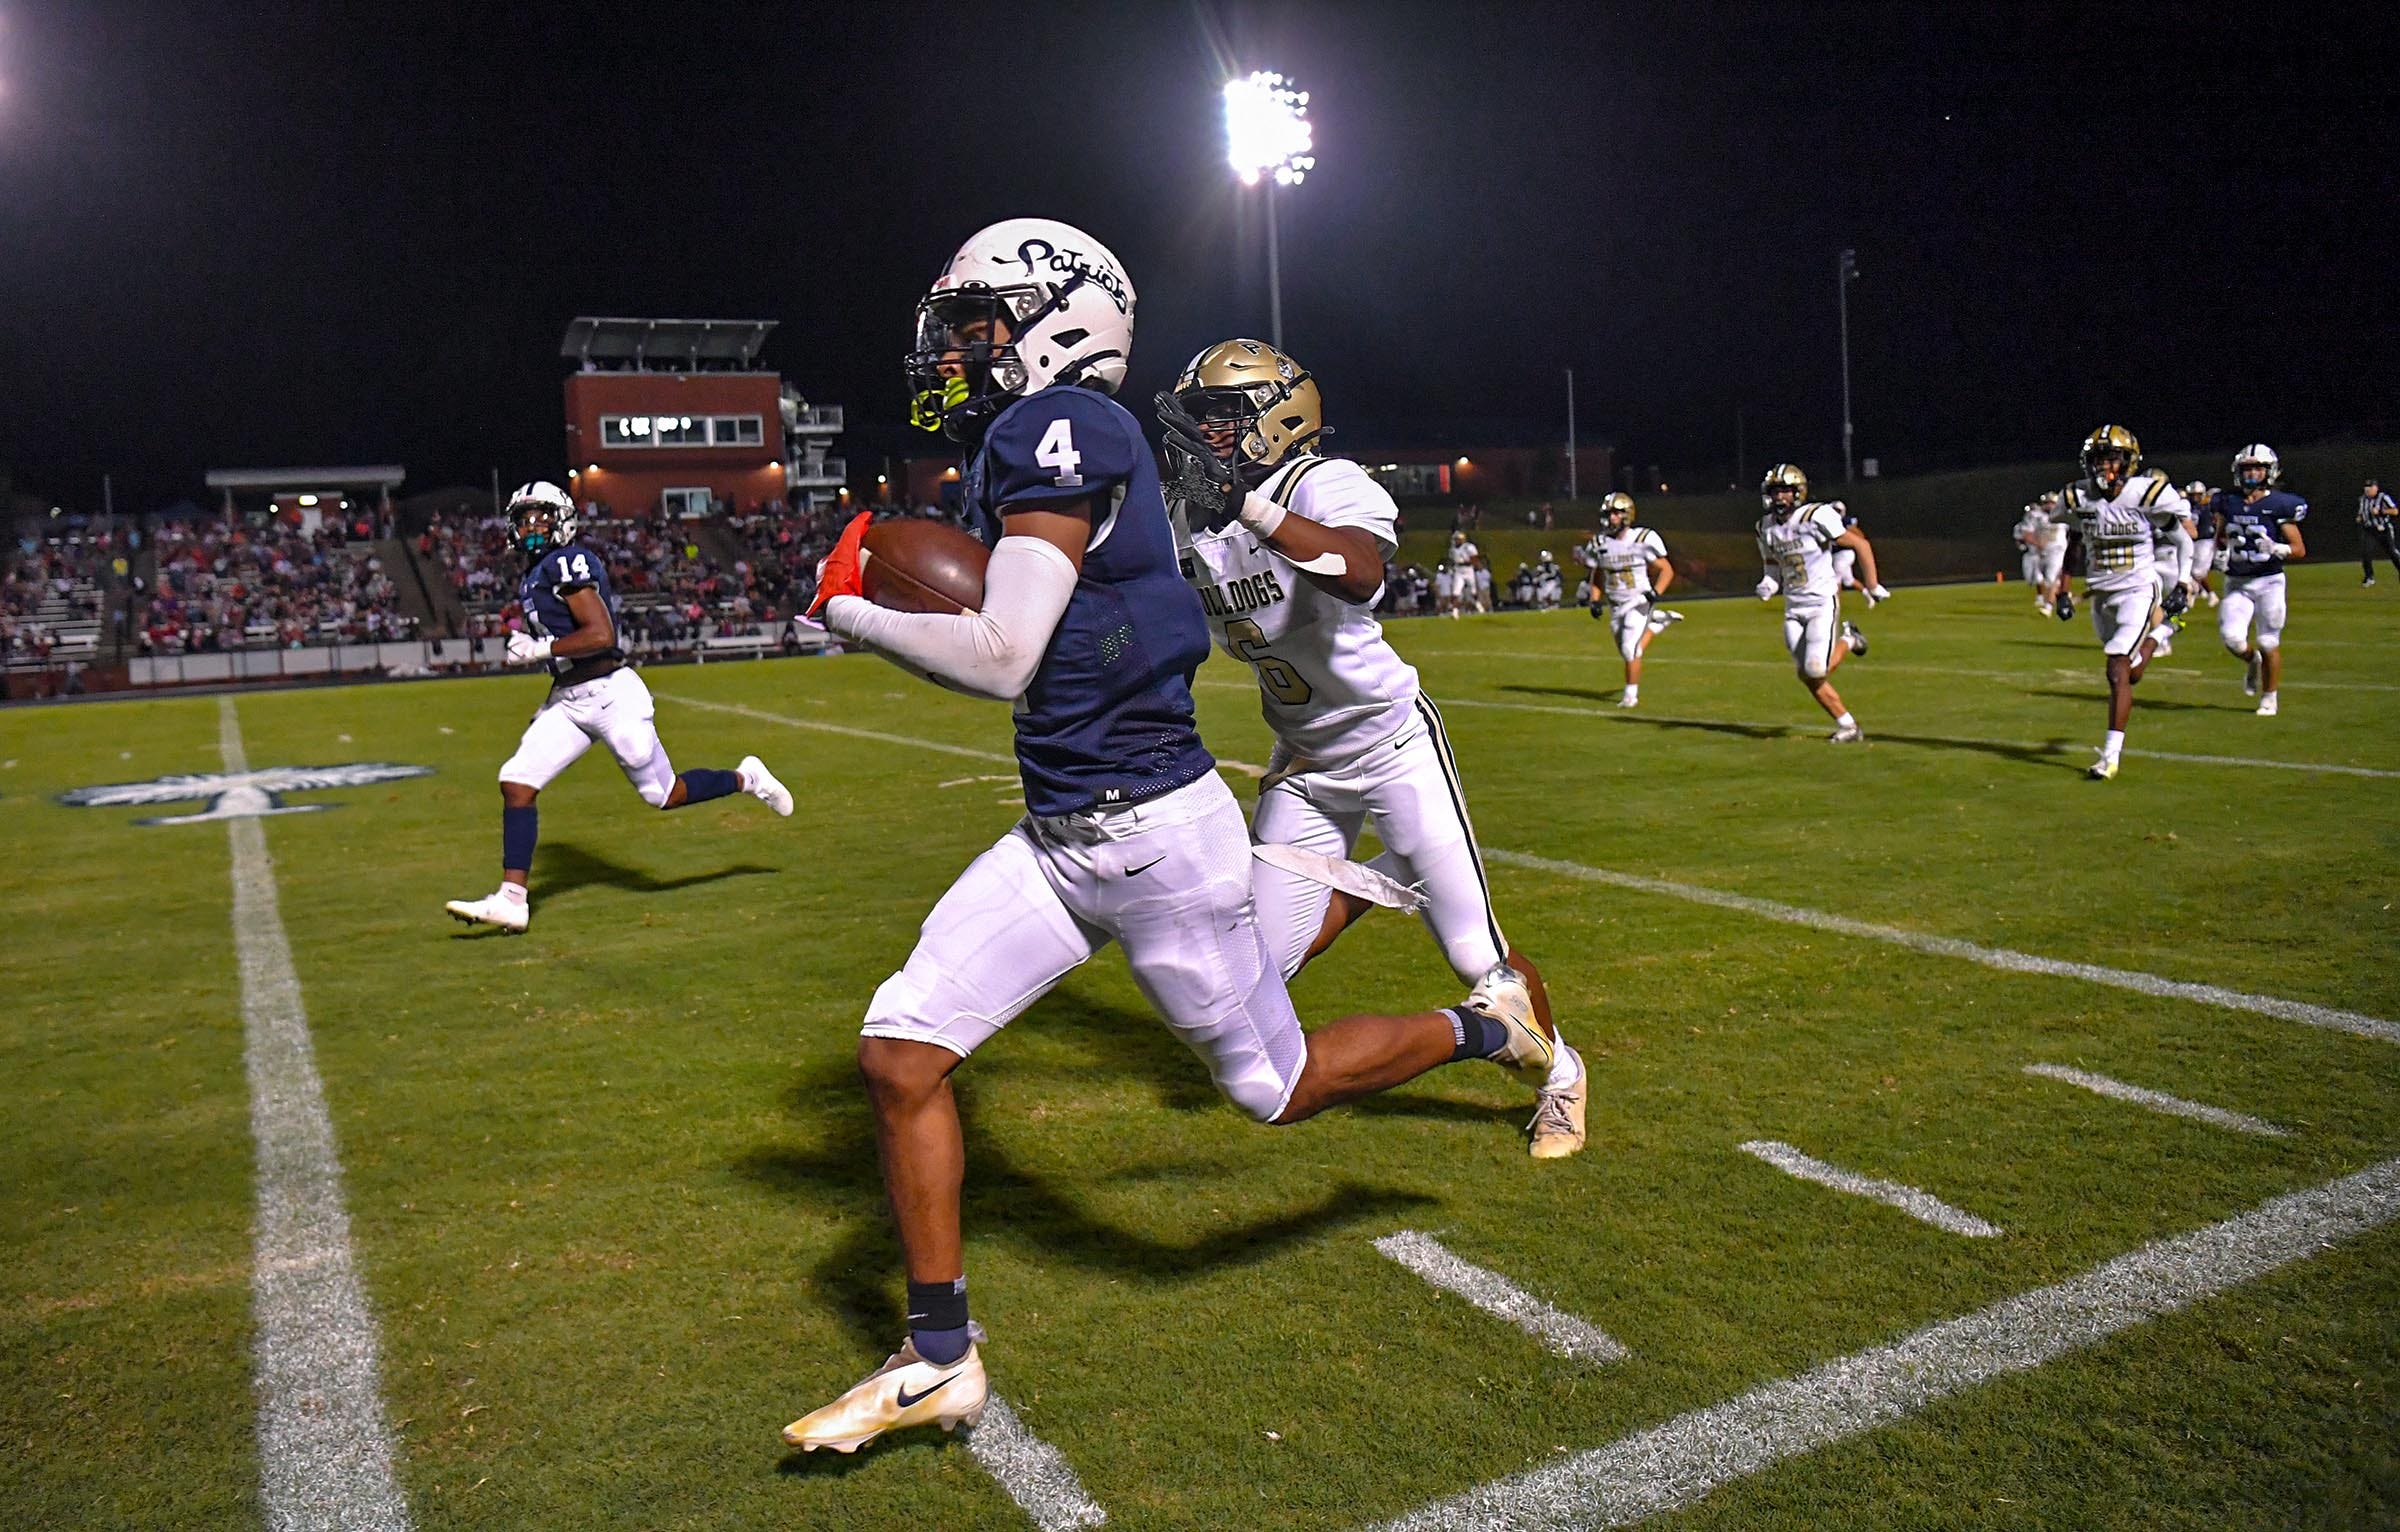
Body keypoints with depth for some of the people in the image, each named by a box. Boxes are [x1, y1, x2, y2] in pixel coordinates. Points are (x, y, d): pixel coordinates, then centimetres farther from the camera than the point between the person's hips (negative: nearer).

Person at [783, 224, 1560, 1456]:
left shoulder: (1057, 428, -17)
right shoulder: (1029, 444, 12)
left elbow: (1003, 660, -23)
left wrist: (848, 611, -8)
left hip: (1151, 831, -9)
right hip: (1057, 838, 9)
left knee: (1274, 1085, 8)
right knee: (899, 1050, 2)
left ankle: (1483, 1024, 34)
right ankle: (940, 1361, 16)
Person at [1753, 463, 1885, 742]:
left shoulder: (1816, 517, -13)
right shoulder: (1767, 527, 6)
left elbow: (1860, 544, -7)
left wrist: (1873, 586, -4)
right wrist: (1768, 586, -4)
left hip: (1823, 603, -6)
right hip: (1793, 608, 6)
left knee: (1815, 671, -16)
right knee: (1808, 676, 2)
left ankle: (1846, 641, 15)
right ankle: (1847, 726, 16)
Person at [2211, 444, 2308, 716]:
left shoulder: (2279, 505, -7)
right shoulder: (2227, 502, 4)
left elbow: (2300, 549, -5)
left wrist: (2278, 549, -25)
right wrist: (2222, 550, 2)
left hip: (2269, 581, -3)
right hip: (2236, 583, 3)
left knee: (2269, 644, 2)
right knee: (2232, 637, -13)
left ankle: (2269, 698, 18)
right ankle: (2251, 661, 22)